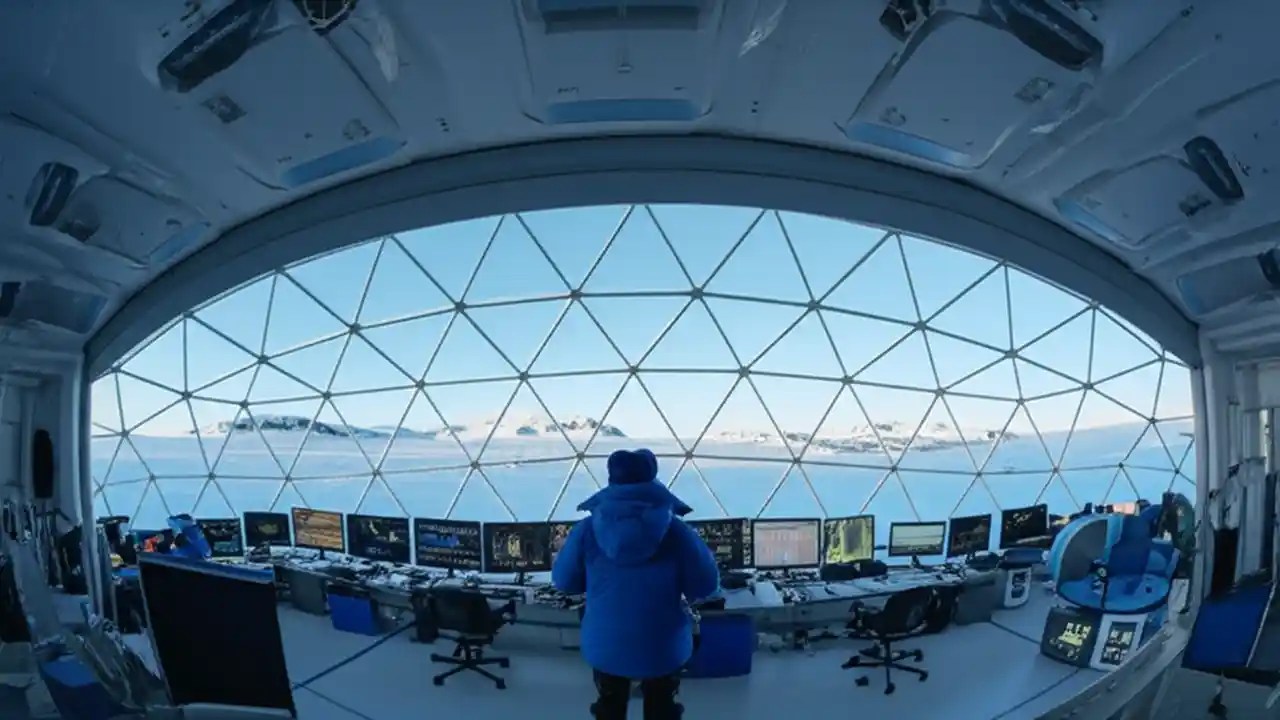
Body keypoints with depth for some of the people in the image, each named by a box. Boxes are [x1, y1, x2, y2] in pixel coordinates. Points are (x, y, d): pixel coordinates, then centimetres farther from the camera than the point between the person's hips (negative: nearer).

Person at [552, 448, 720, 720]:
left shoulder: (587, 529, -15)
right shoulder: (675, 530, -19)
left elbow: (564, 581, -4)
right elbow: (706, 586, -12)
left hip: (605, 646, 1)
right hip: (663, 647, -1)